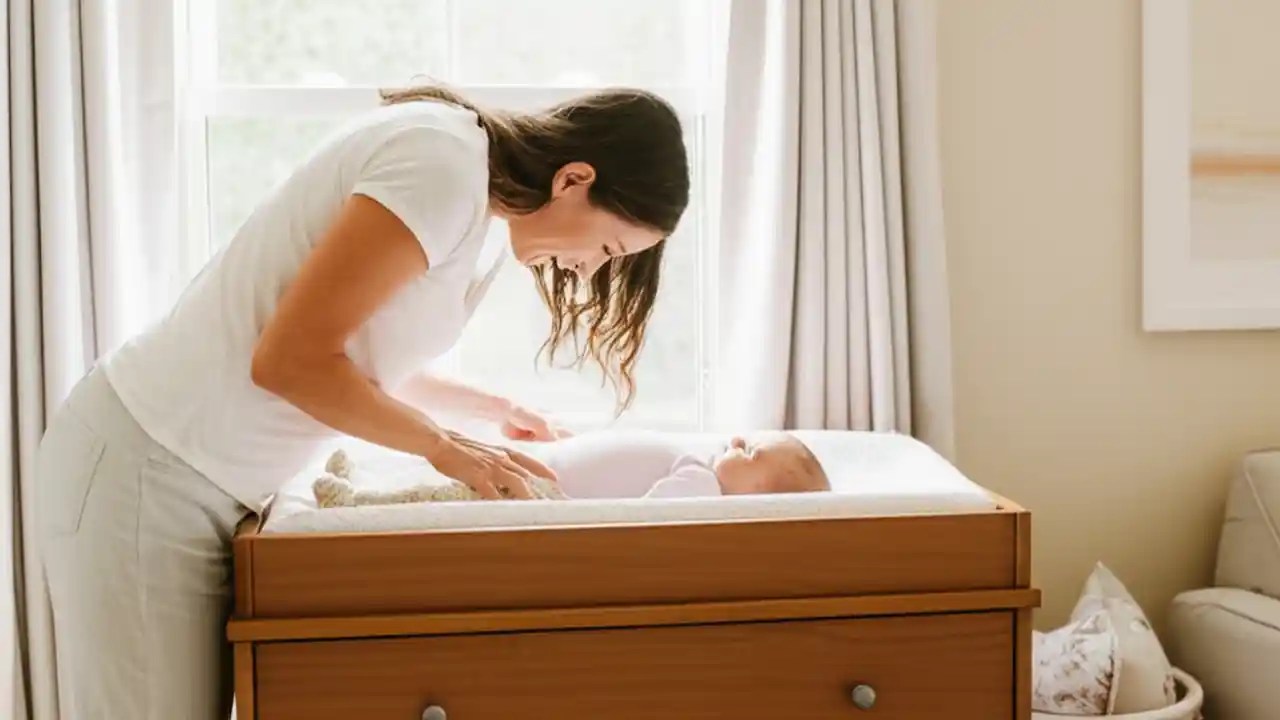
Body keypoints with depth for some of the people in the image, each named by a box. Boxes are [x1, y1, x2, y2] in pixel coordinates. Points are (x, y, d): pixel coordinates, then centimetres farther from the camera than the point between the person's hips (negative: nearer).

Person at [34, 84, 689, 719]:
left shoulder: (480, 213, 8)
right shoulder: (444, 162, -20)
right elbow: (291, 359, -23)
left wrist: (489, 408, 18)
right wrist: (443, 448, -11)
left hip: (209, 482, 9)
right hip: (145, 471, -9)